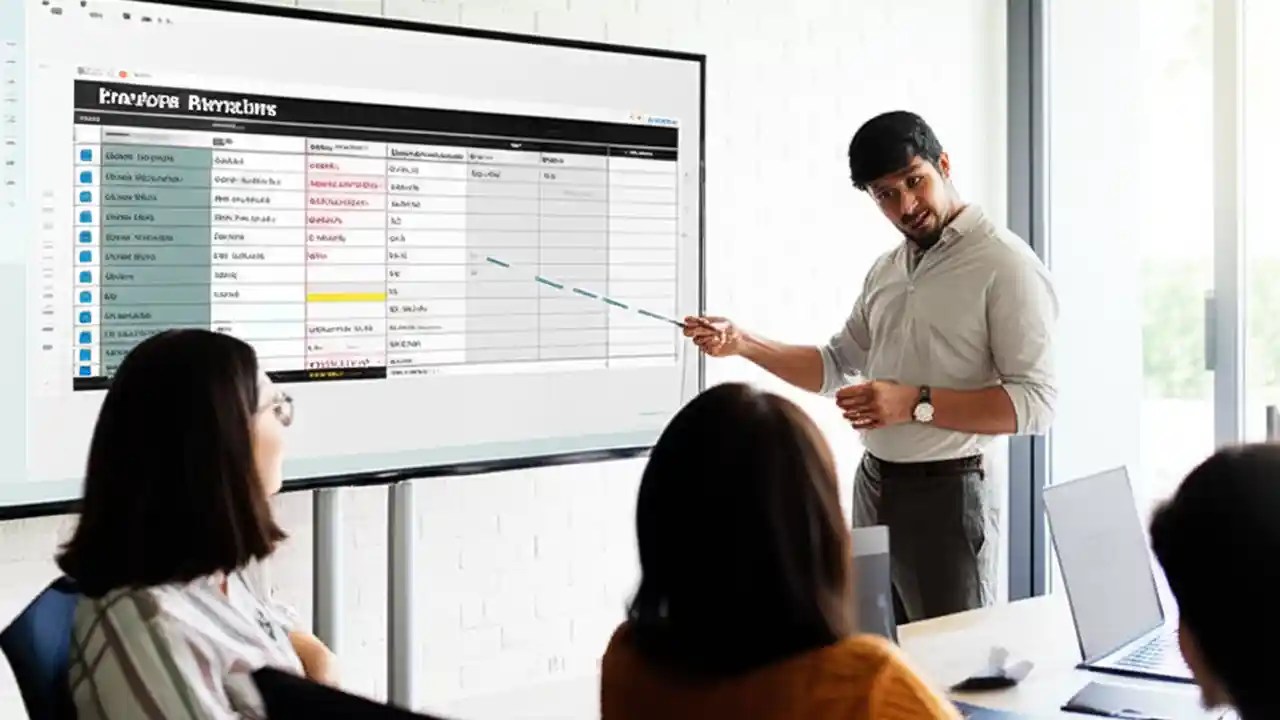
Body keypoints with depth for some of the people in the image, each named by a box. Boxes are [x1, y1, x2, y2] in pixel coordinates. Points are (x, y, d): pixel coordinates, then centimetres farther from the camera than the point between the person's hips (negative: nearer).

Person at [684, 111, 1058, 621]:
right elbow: (836, 366, 20)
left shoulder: (1006, 265, -12)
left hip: (947, 494, -7)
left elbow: (1034, 403, -19)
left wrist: (916, 404, -26)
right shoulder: (886, 270, 13)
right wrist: (742, 344, 8)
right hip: (872, 486, 7)